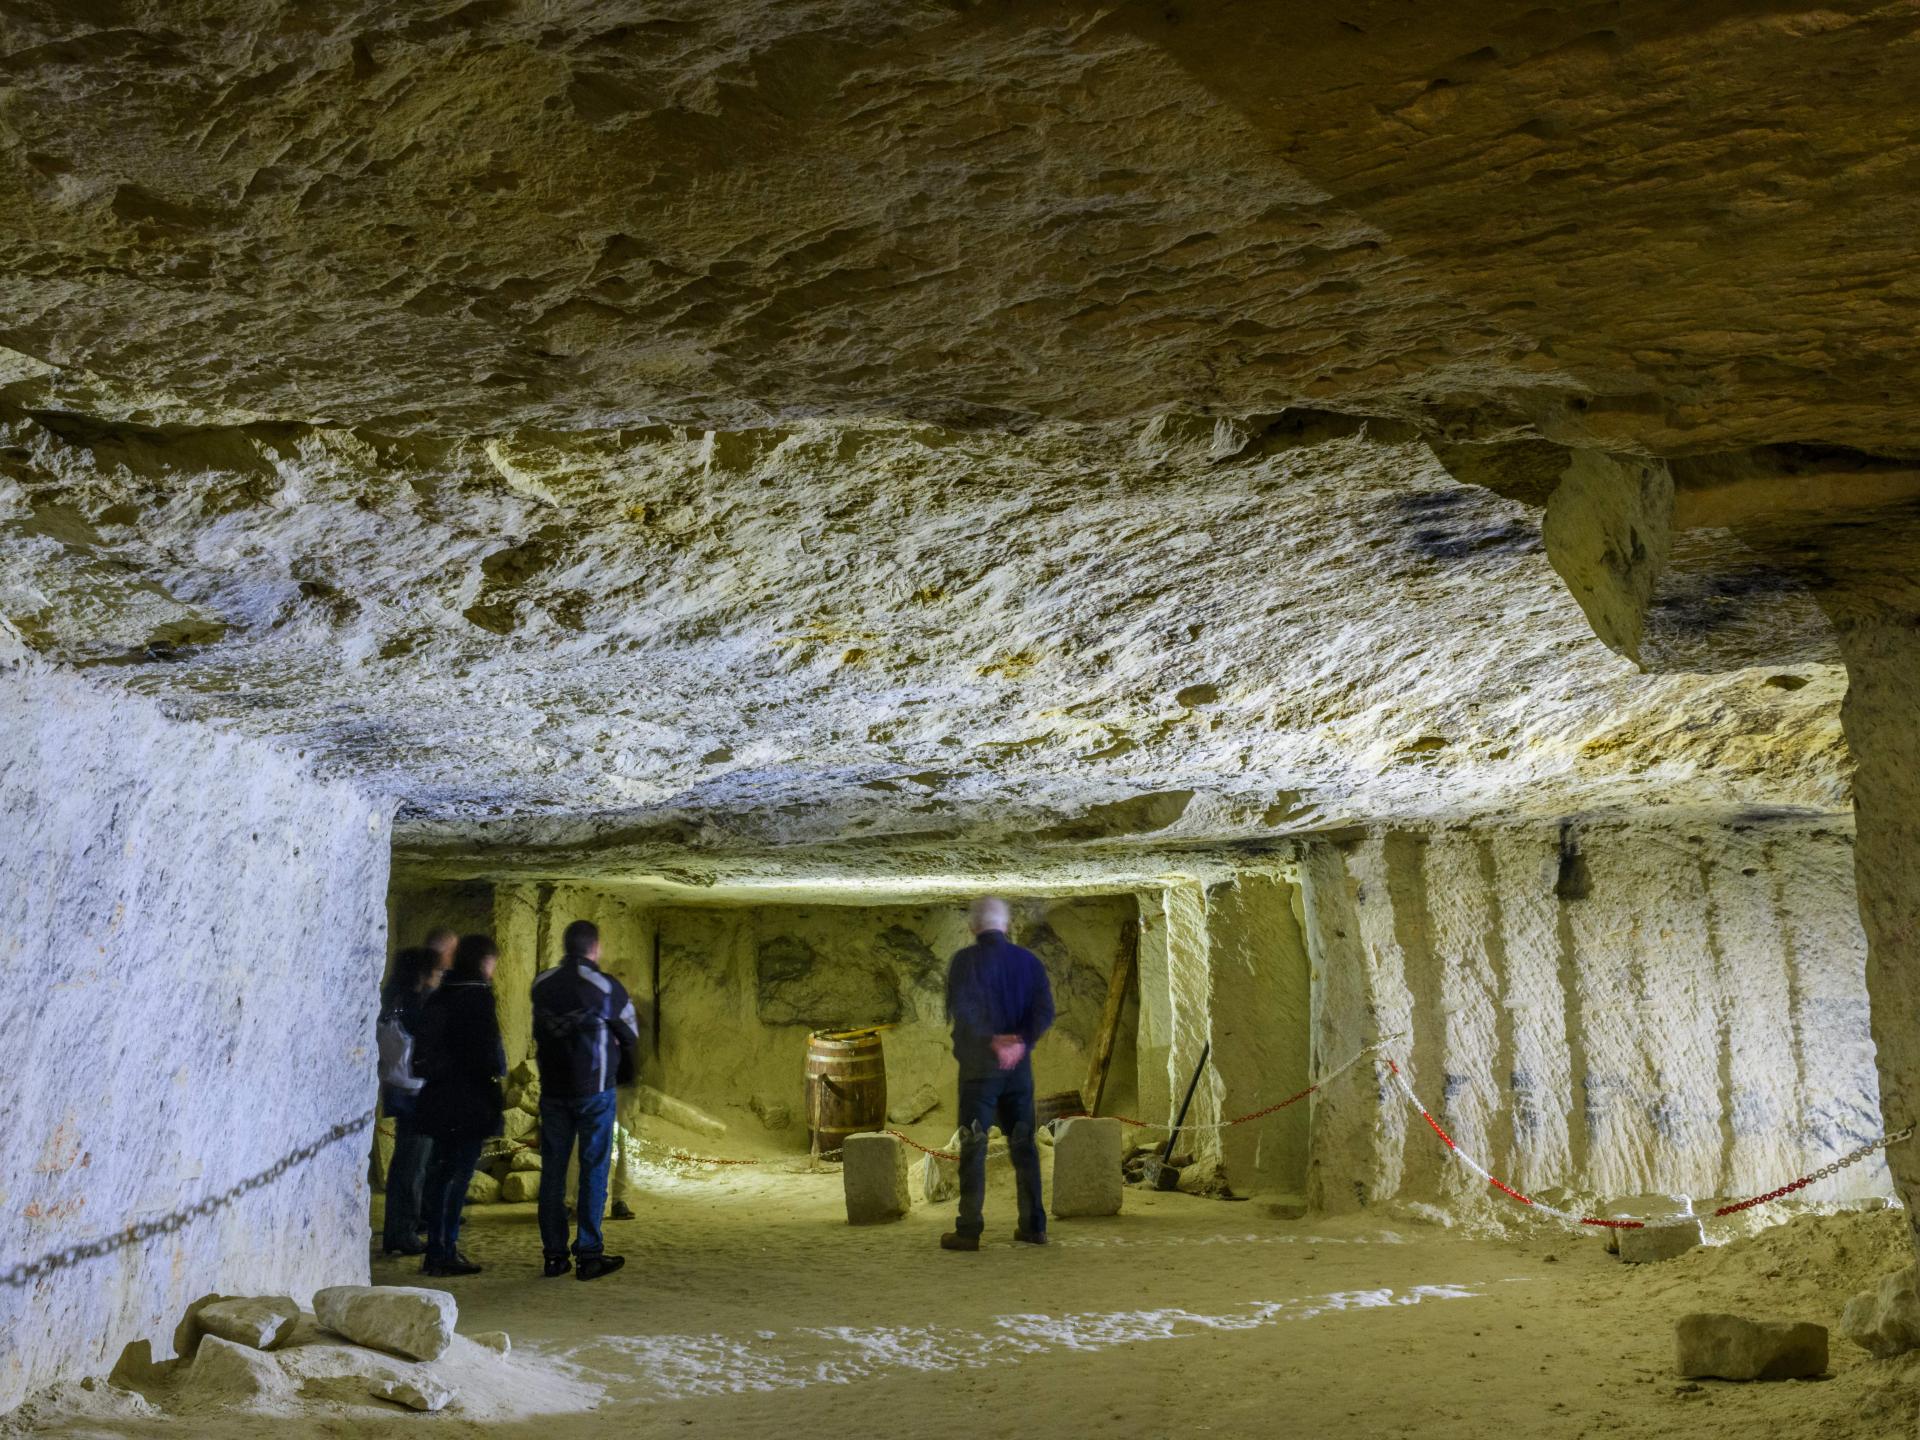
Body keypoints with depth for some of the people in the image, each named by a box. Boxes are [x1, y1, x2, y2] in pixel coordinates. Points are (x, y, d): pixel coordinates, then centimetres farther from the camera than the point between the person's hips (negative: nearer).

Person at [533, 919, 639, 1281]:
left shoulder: (541, 985, 3)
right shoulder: (607, 988, -9)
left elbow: (539, 1033, 10)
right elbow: (630, 1035, 3)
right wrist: (617, 1067, 21)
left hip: (552, 1089, 4)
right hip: (595, 1089, -4)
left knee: (552, 1171, 8)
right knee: (593, 1170, 2)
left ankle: (554, 1255, 11)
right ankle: (588, 1254, 1)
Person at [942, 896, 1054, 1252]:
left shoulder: (964, 960, -5)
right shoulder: (1028, 960, 8)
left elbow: (962, 1009, -20)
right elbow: (1045, 1011, -4)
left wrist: (992, 1041, -19)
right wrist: (1022, 1042, -14)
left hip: (979, 1065, -4)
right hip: (1019, 1065, 4)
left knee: (973, 1146, 0)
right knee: (1023, 1143, 12)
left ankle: (969, 1229, -1)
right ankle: (1033, 1225, 14)